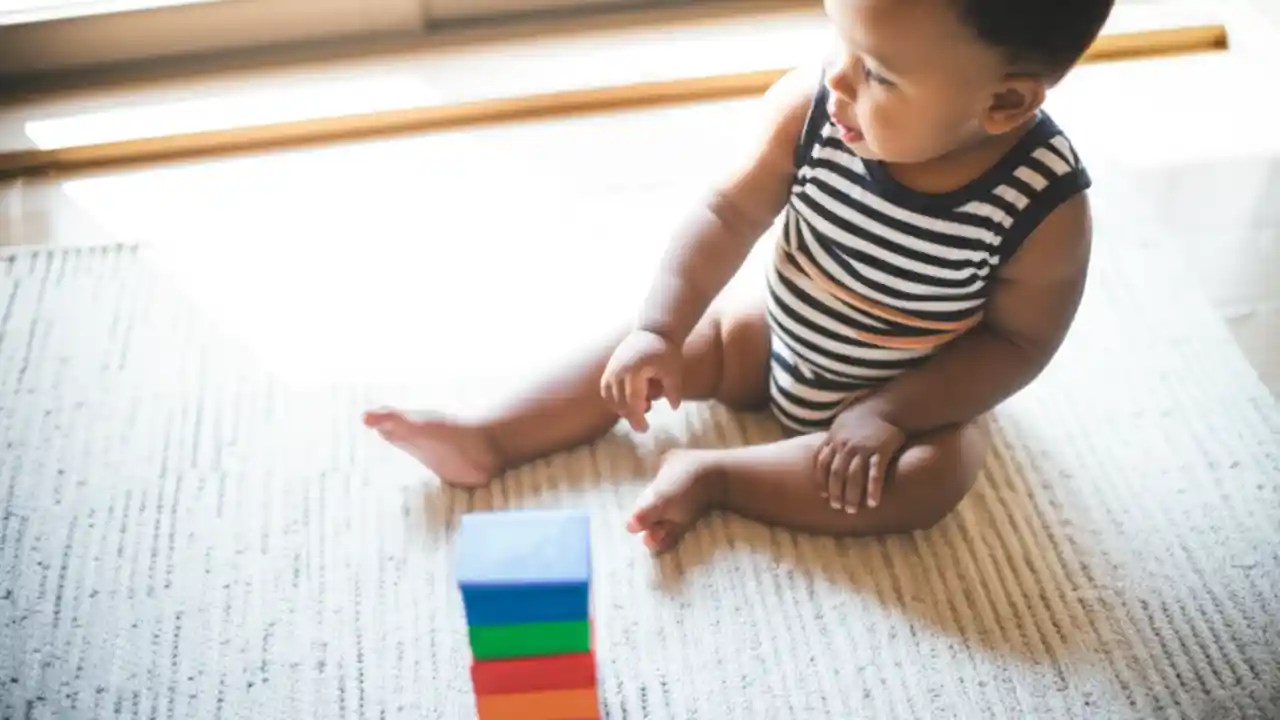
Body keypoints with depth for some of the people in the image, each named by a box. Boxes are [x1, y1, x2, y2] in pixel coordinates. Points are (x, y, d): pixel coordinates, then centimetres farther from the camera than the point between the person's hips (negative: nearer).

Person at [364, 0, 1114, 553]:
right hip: (779, 343, 3)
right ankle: (490, 440, 6)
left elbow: (1019, 342, -19)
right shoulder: (809, 107, -26)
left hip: (913, 395, -3)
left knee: (932, 476, -29)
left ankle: (710, 473, -20)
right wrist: (658, 331, -20)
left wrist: (890, 411, -28)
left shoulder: (1044, 204, -31)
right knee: (645, 353, -3)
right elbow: (732, 214, -14)